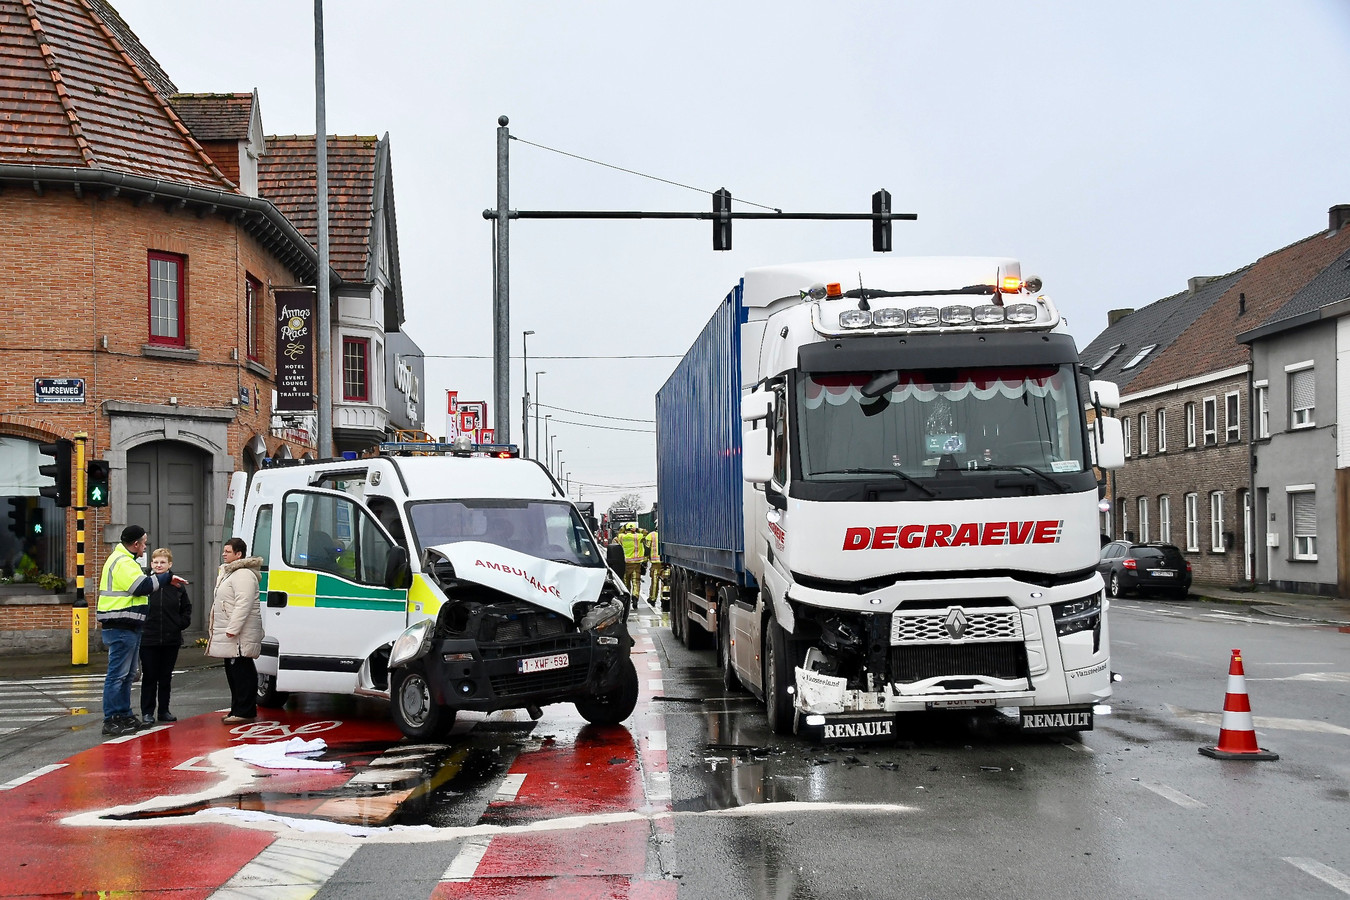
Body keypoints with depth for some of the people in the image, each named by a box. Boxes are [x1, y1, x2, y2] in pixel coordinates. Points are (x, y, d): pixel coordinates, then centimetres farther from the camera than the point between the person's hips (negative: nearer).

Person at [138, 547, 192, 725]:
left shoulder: (177, 587, 4)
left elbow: (186, 608, 17)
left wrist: (181, 623, 3)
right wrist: (139, 628, -7)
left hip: (171, 640, 3)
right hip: (148, 639, -3)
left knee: (166, 677, 11)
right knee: (149, 677, 3)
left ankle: (164, 710, 20)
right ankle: (147, 712, 10)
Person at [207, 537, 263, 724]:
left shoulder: (243, 575, -14)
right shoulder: (228, 572, 22)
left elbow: (244, 604, -23)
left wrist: (233, 629, -26)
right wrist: (214, 625, 25)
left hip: (240, 635, -11)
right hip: (230, 634, 11)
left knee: (242, 672, -10)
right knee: (233, 672, 13)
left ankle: (245, 712, -9)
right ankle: (238, 709, 19)